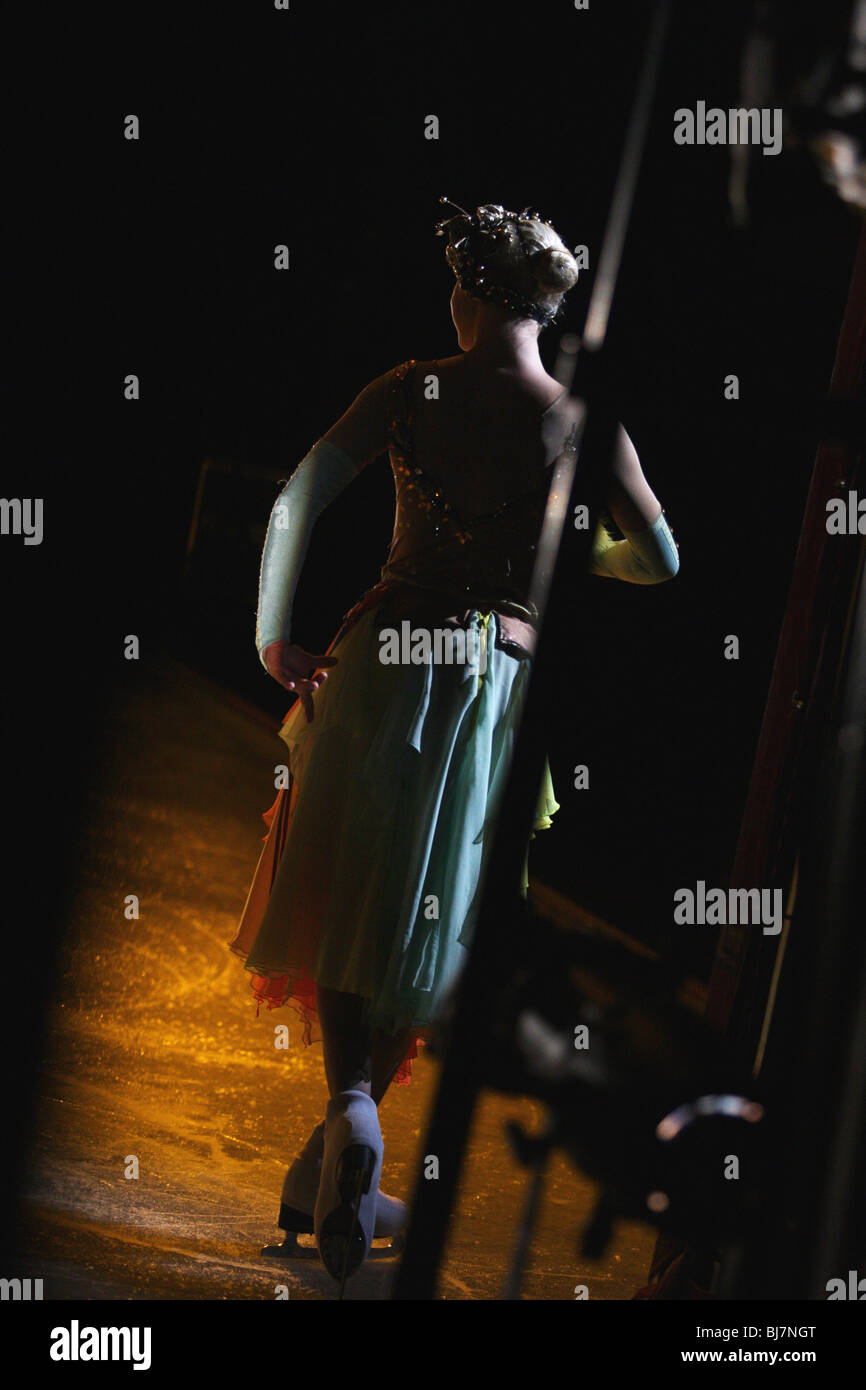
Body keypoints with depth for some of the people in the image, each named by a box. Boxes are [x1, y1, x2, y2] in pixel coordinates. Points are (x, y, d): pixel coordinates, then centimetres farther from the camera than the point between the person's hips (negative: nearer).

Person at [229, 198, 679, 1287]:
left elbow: (293, 501, -6)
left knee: (346, 901, 14)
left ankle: (350, 1107, -11)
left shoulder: (411, 389, -1)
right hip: (500, 677, 0)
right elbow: (659, 562, 4)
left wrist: (273, 638, 1)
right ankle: (324, 1177, 10)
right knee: (425, 923, 10)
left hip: (384, 657, 1)